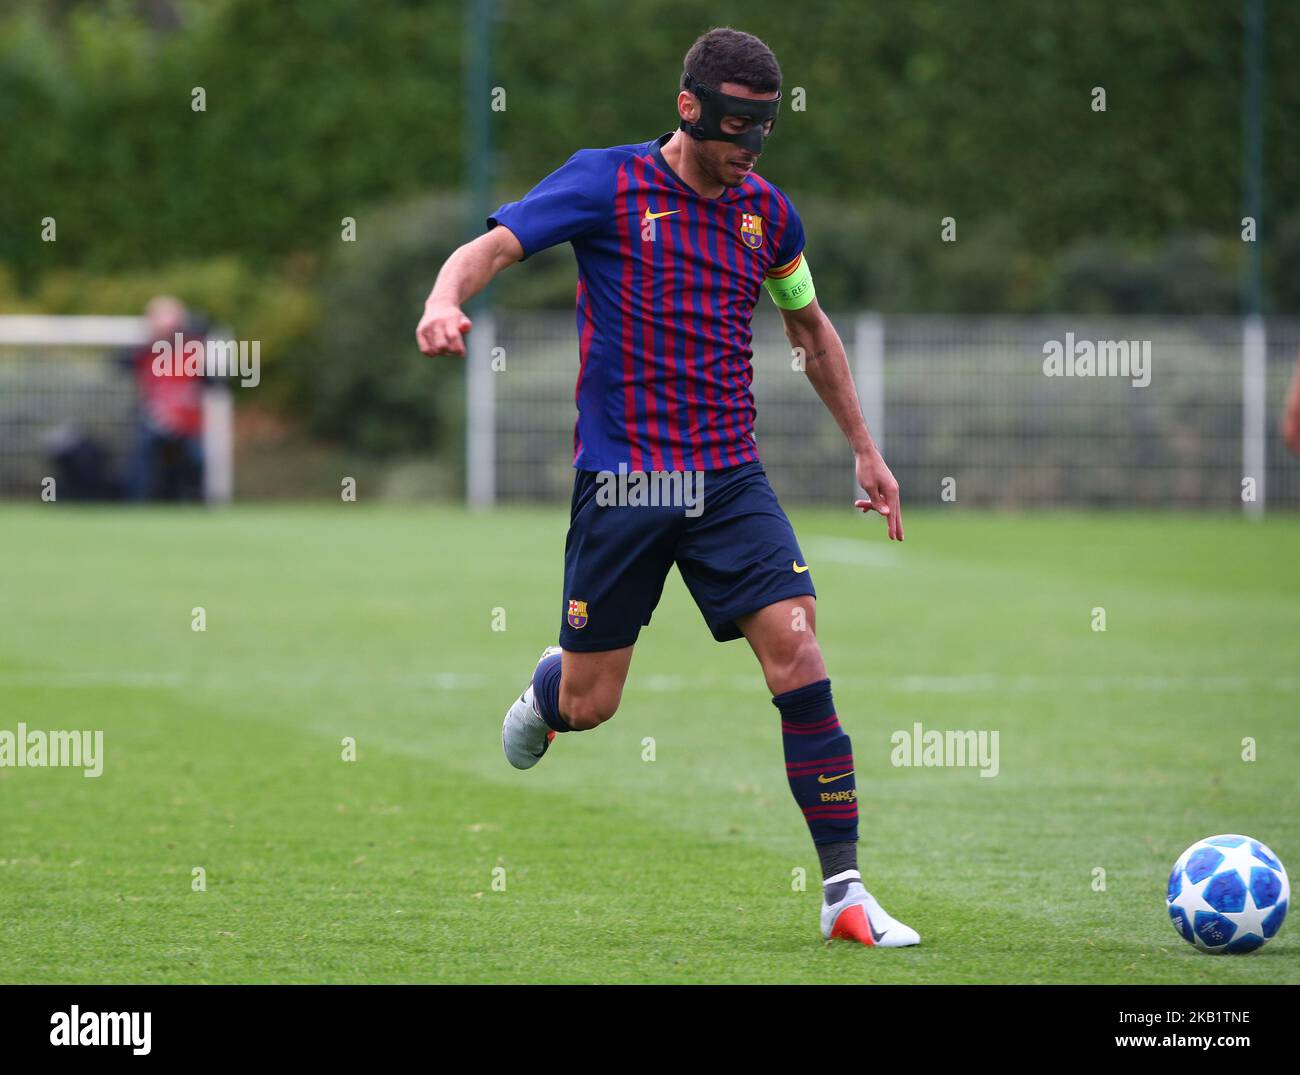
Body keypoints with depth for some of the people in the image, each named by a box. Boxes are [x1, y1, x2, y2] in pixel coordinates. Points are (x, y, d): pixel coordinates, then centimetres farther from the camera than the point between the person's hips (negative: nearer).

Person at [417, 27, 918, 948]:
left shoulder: (767, 212, 8)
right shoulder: (608, 184, -5)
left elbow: (810, 328, 24)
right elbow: (491, 248, -13)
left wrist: (864, 449, 26)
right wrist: (445, 301, -36)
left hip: (730, 477, 3)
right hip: (619, 481, -3)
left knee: (798, 656, -14)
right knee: (590, 706, 1)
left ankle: (845, 891, -12)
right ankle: (546, 689, 42)